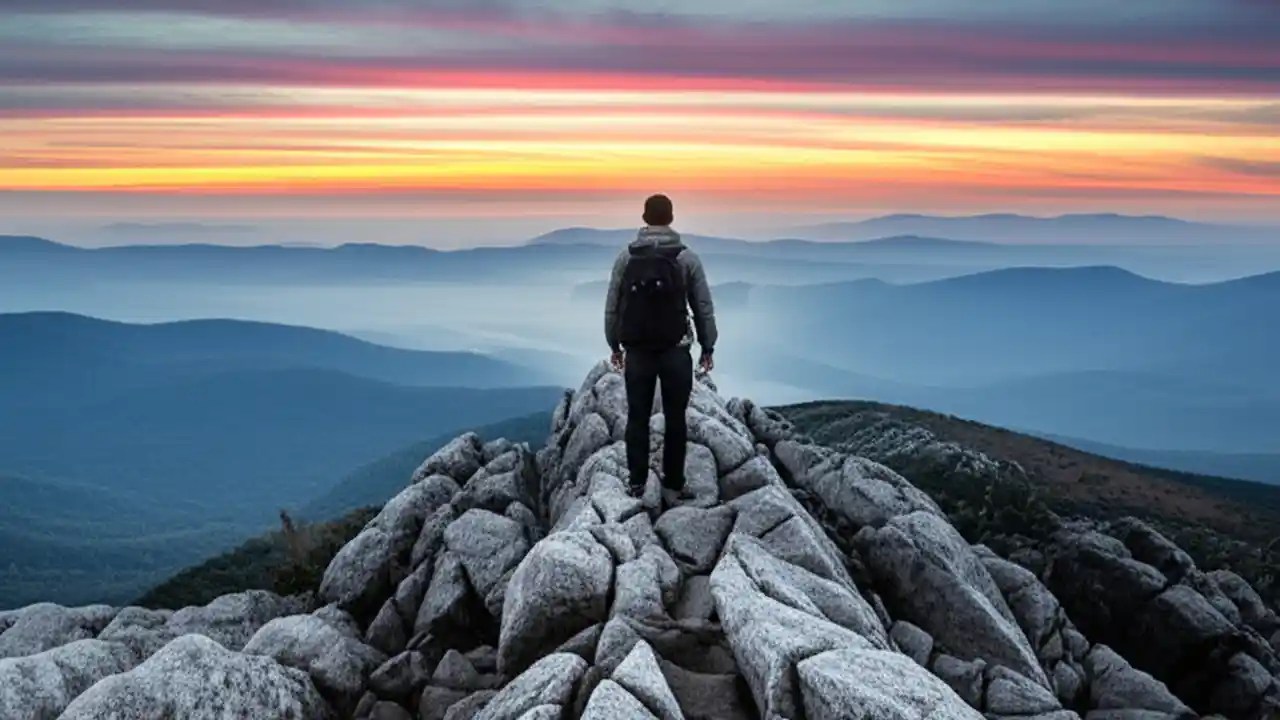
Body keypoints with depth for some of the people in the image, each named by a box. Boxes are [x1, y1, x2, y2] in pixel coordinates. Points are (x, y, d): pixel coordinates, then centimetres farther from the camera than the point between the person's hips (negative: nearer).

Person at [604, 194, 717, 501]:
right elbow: (704, 308, -1)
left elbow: (612, 306, 2)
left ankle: (637, 482, 13)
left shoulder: (625, 257, -2)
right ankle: (673, 483, 13)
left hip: (637, 351, 1)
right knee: (675, 418, 8)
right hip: (676, 351, -1)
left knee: (637, 418, 10)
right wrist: (708, 348, 9)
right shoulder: (688, 258, -4)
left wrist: (614, 345, 13)